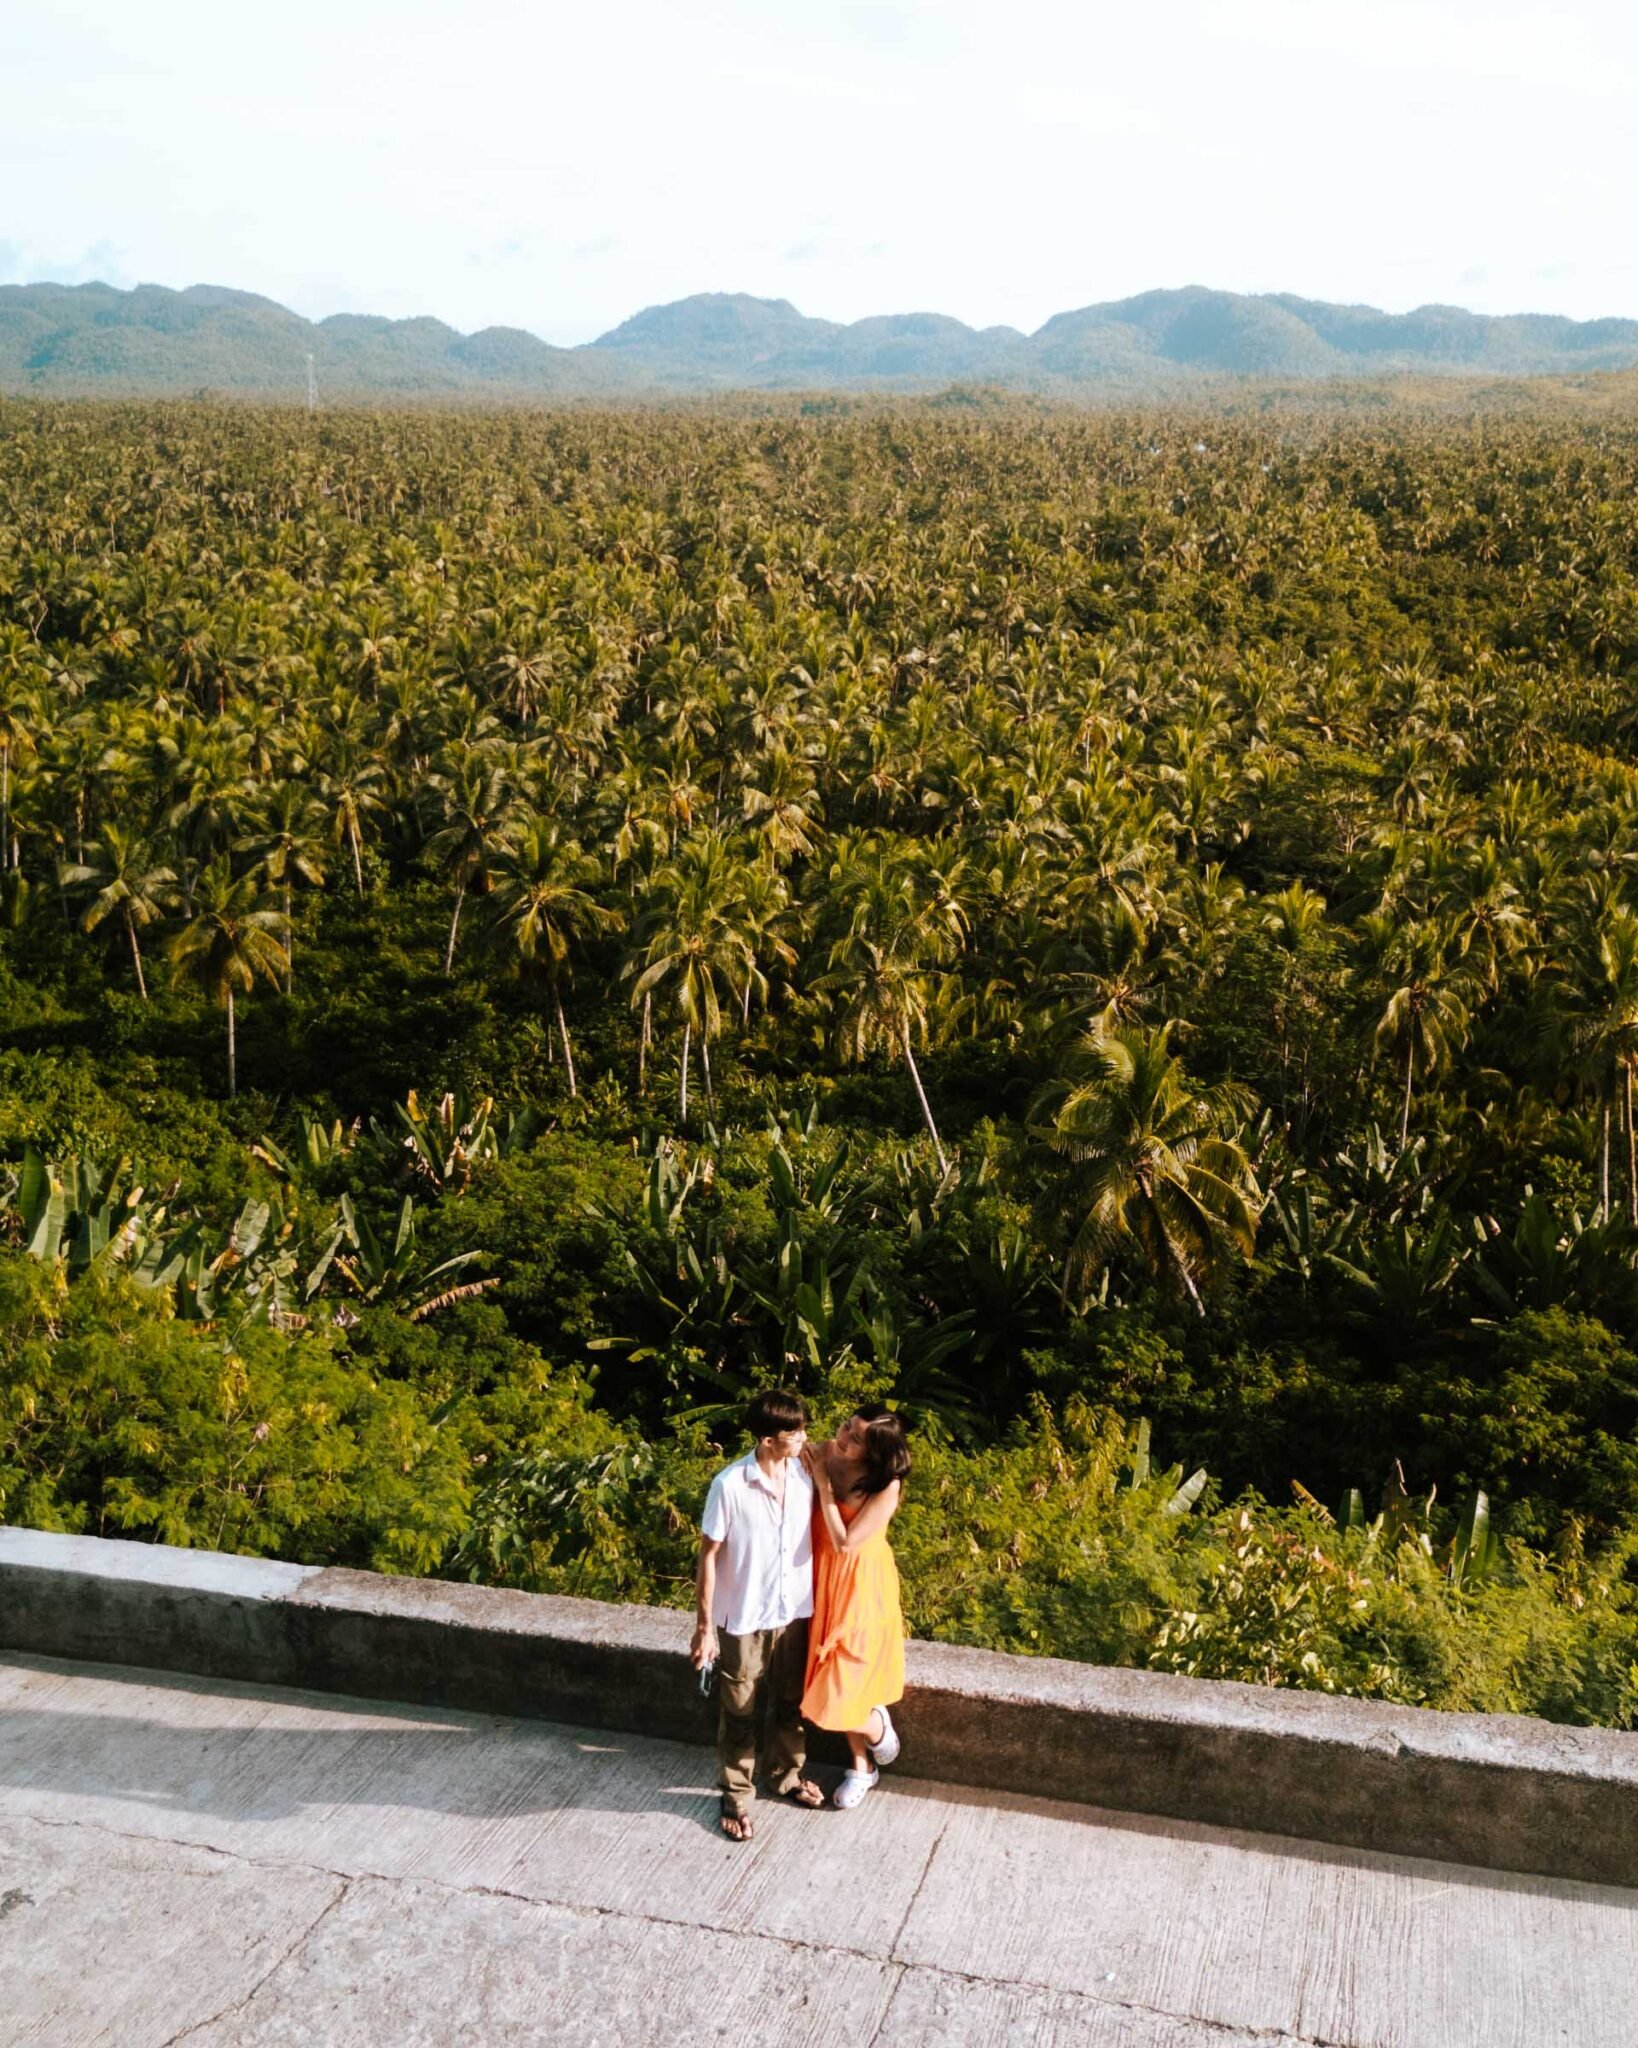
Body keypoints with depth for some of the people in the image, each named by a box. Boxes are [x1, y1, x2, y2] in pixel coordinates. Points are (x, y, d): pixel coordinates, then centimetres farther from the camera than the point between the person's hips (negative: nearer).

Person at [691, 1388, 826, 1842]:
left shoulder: (805, 1473, -10)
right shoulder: (730, 1485, -24)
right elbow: (709, 1556, -14)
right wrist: (704, 1626, -11)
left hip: (794, 1613, 4)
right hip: (743, 1620, -4)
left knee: (790, 1702, 22)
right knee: (739, 1712, 14)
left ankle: (786, 1774, 45)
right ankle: (737, 1795, 34)